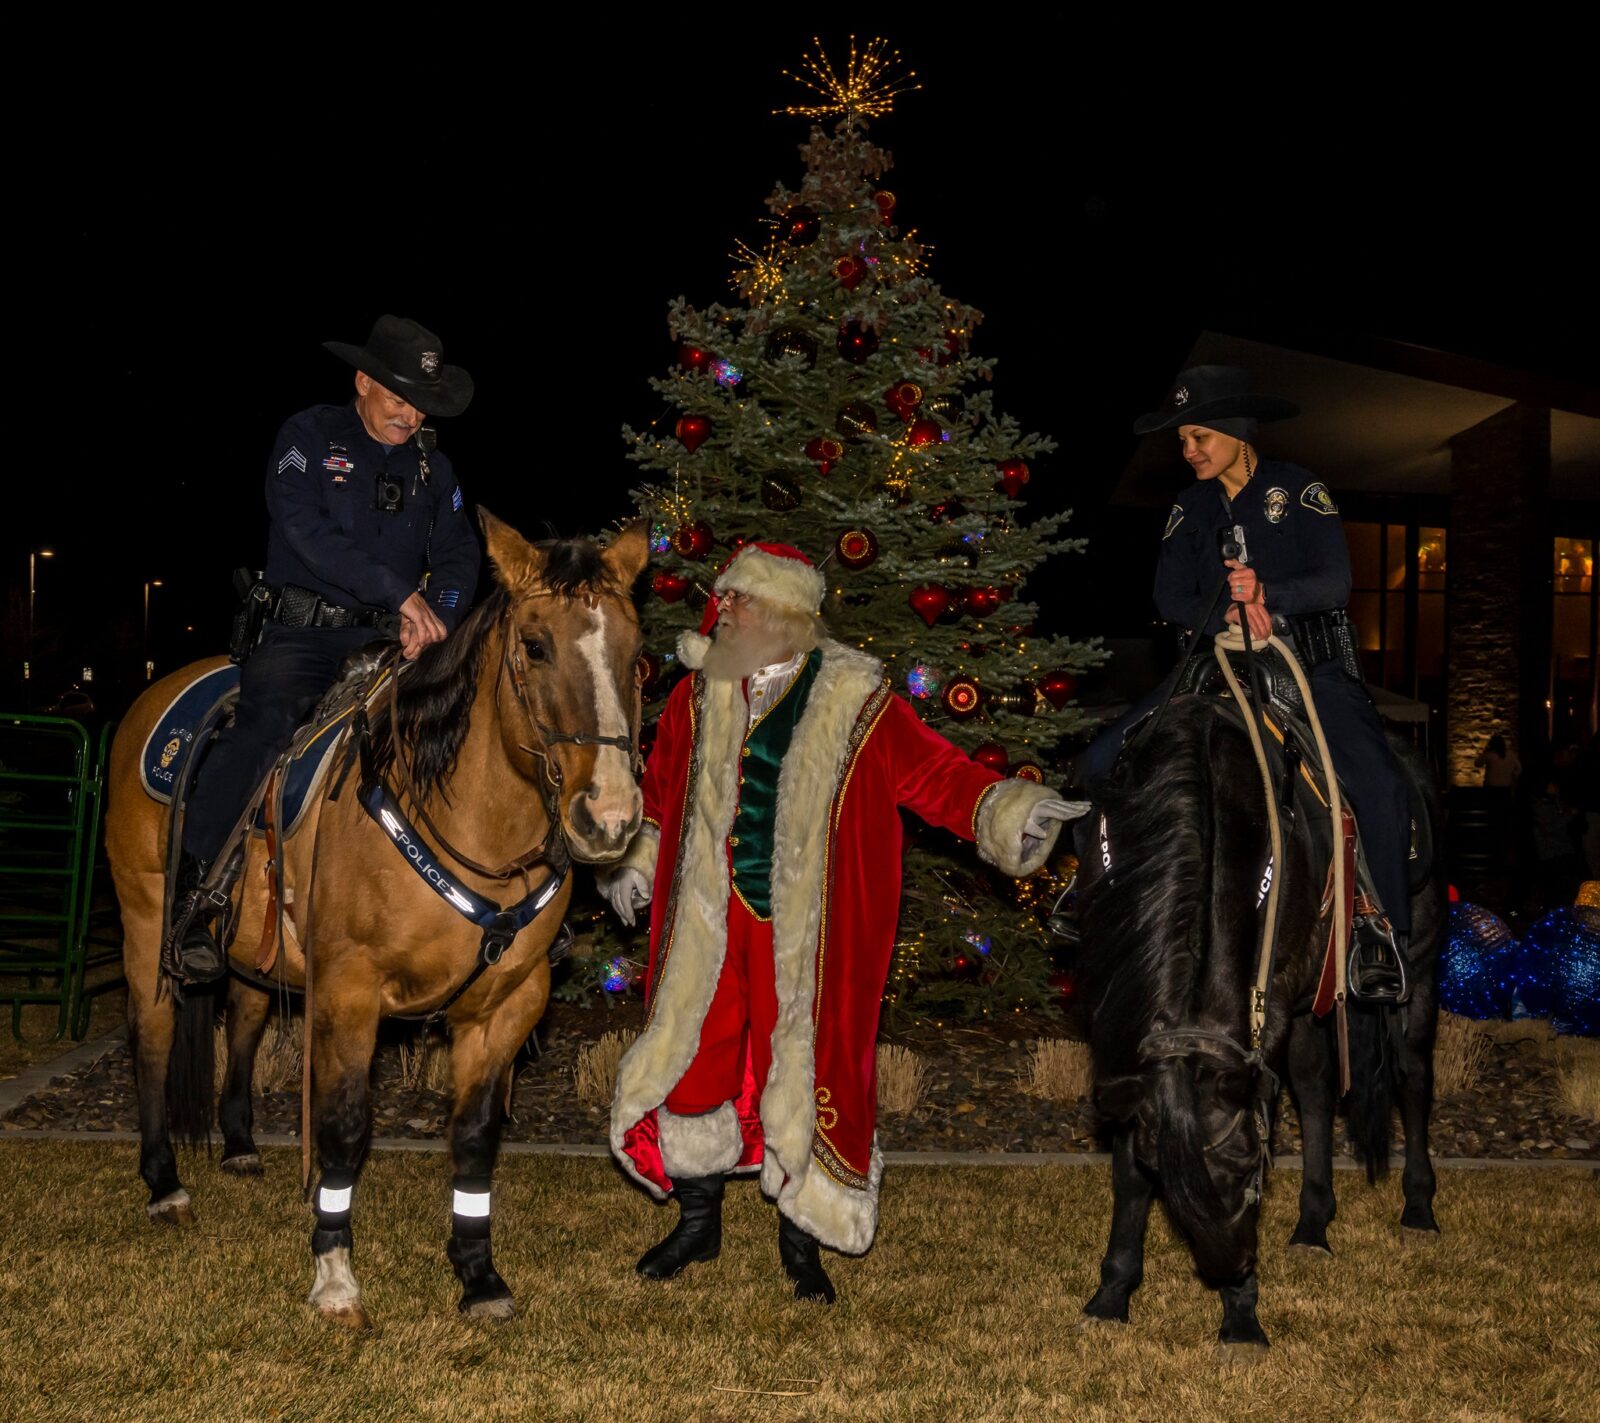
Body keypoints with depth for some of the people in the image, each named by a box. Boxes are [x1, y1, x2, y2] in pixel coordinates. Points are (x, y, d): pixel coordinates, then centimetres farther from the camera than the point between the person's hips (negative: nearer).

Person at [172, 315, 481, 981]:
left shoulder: (431, 465, 15)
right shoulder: (310, 436, 1)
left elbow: (458, 555, 9)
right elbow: (308, 533, -14)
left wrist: (434, 616, -13)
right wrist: (400, 592, -20)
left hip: (388, 638, 5)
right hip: (304, 631, -4)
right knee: (266, 719, -30)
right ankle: (190, 890, -25)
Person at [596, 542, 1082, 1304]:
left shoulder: (856, 702, -8)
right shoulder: (700, 694, 5)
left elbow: (937, 774, -7)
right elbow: (663, 785, 19)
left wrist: (1013, 811, -20)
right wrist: (637, 861, 18)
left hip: (805, 934, -3)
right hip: (709, 925, 4)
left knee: (804, 1074, 4)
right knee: (691, 1062, 8)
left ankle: (800, 1240, 24)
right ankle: (698, 1220, 31)